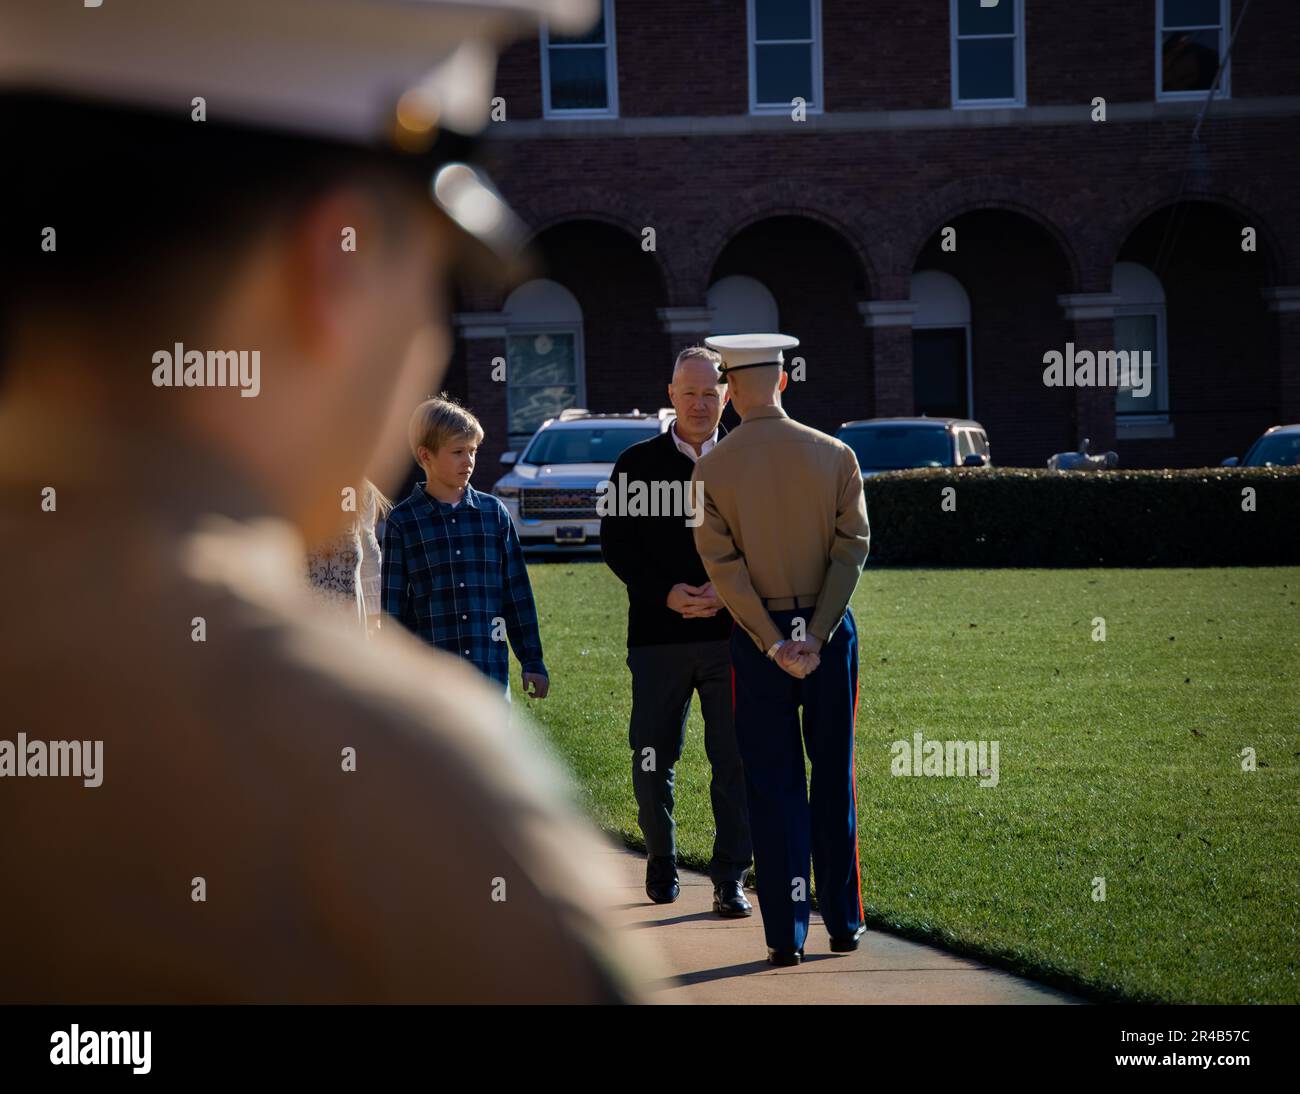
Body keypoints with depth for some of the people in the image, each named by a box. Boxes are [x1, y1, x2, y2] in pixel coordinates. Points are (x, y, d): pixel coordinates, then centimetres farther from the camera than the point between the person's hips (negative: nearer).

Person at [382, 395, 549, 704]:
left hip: (491, 668, 2)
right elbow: (393, 604, 2)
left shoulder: (493, 512, 7)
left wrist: (532, 660, 10)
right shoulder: (403, 520, 0)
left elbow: (518, 593, 11)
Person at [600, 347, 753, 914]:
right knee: (652, 759, 5)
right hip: (657, 635, 0)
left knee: (734, 759, -2)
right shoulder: (637, 463, 6)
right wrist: (665, 593, -12)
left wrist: (728, 592, -12)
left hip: (732, 631, 0)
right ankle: (660, 861, 26)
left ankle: (729, 877, 4)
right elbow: (615, 542, 2)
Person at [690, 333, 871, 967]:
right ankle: (843, 922, 17)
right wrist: (815, 635, -10)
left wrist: (774, 645, -10)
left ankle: (785, 934, 3)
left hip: (758, 638, -1)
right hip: (830, 629, 1)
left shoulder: (711, 470, -6)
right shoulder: (836, 456, -2)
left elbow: (723, 564, -10)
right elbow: (852, 549, -7)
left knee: (773, 784, 4)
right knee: (834, 774, 12)